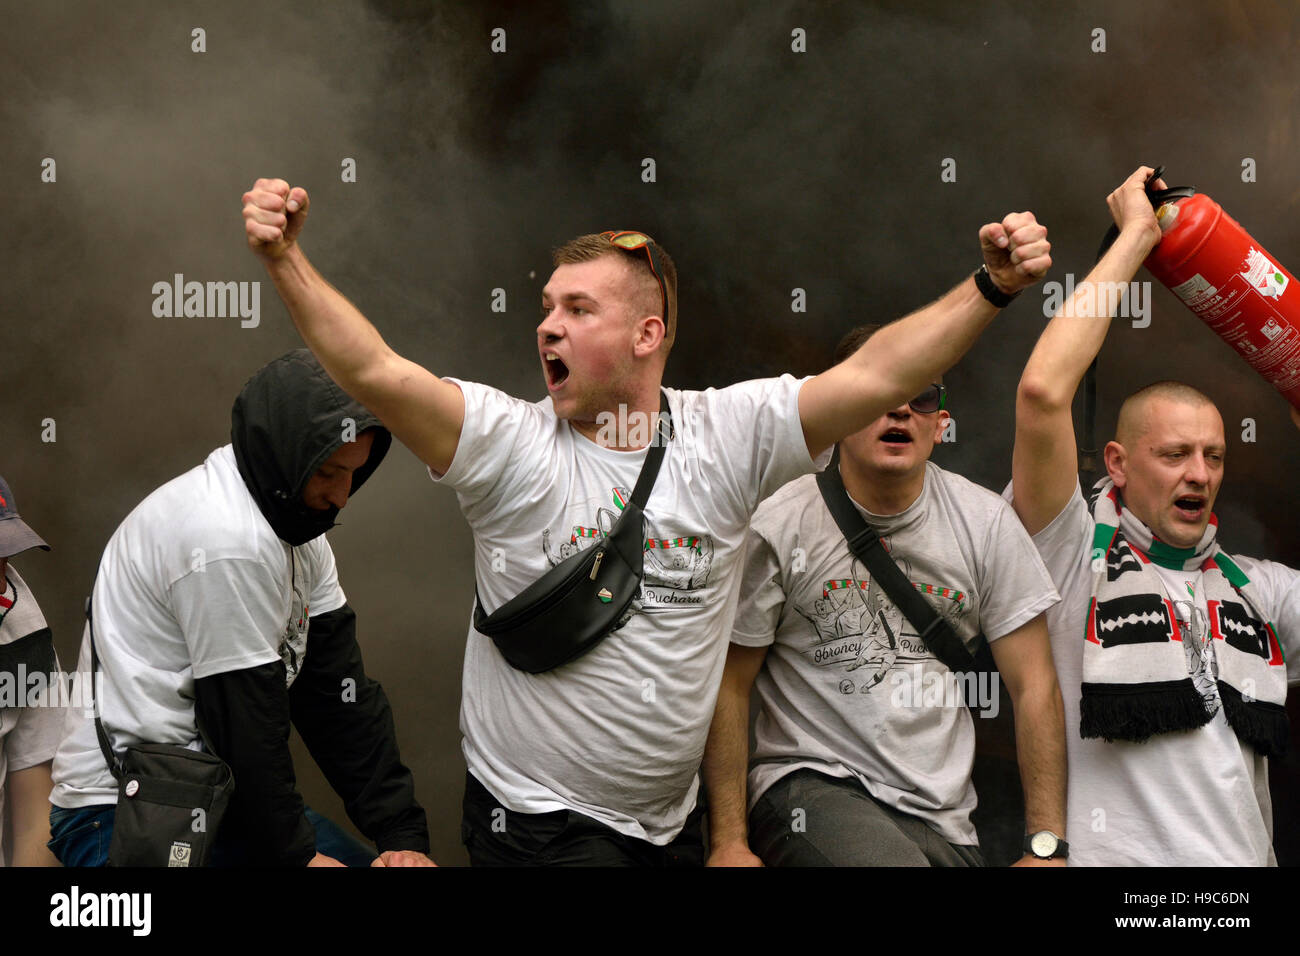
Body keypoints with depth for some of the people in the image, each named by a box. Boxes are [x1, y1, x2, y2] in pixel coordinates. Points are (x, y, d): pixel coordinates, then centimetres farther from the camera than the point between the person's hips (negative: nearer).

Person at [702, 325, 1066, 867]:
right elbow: (728, 686, 0)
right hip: (808, 782, -5)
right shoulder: (778, 526, -4)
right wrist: (728, 842, -7)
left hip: (942, 817, 5)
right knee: (895, 861, -32)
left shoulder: (987, 523, 4)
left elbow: (1033, 687, 5)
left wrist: (1046, 846, -1)